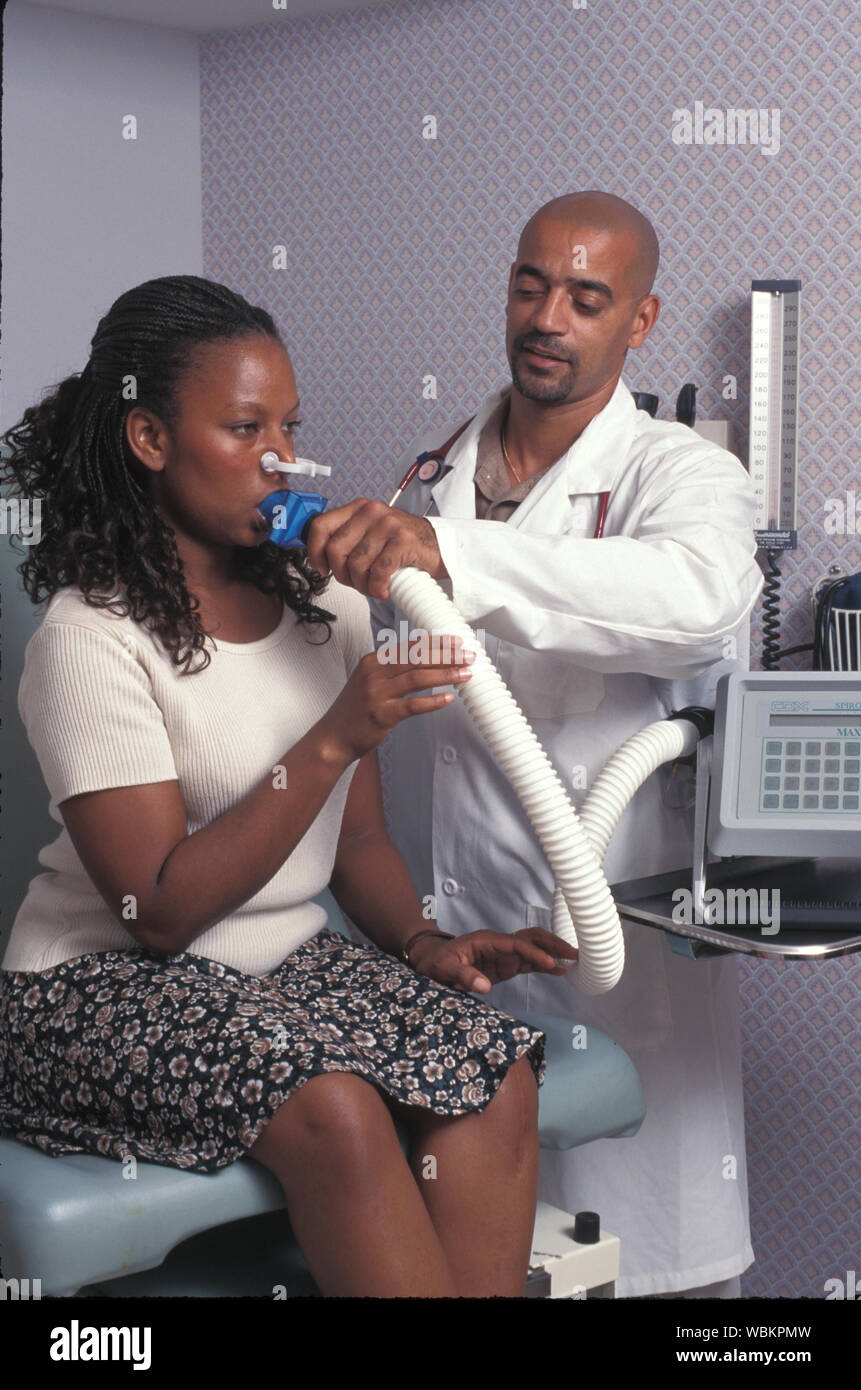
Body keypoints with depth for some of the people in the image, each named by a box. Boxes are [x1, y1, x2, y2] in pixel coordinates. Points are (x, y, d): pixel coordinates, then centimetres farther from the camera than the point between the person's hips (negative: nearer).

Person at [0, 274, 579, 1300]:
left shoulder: (323, 602, 6)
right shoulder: (91, 637, -15)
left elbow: (357, 841, 11)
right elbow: (161, 911, -20)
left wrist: (427, 942, -10)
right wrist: (336, 738, -25)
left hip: (287, 960, 6)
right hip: (107, 985, -6)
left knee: (494, 1067, -21)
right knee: (331, 1107, -33)